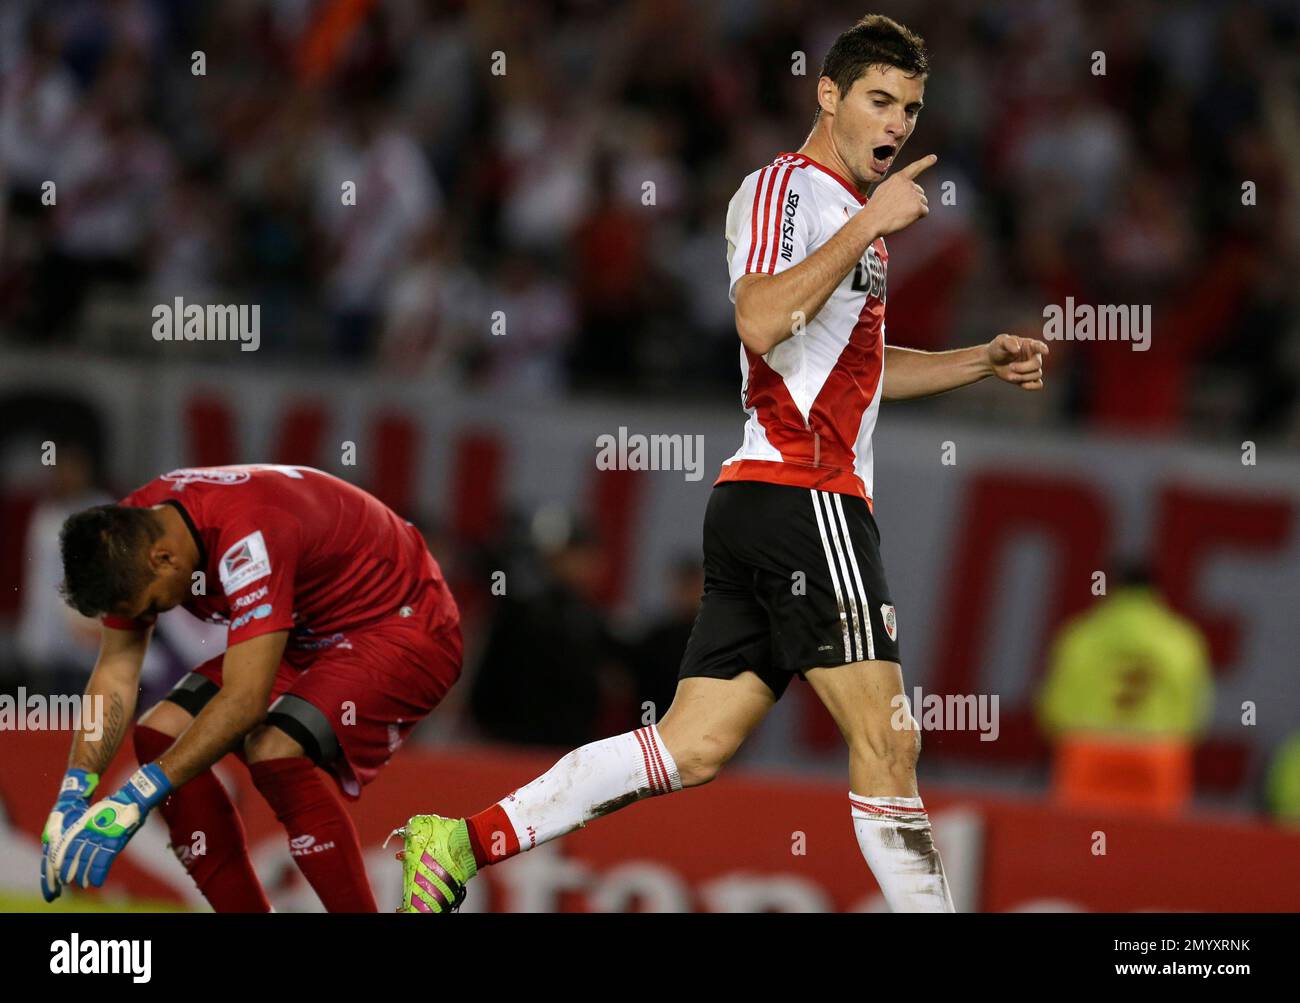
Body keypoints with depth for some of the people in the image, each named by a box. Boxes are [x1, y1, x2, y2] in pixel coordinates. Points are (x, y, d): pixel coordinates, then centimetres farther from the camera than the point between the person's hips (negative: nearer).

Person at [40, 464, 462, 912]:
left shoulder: (248, 536, -36)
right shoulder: (130, 534, -11)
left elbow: (245, 699, -39)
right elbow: (115, 673, -3)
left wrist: (132, 803, -39)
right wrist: (71, 799, -14)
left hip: (402, 628, -9)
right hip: (314, 634, 9)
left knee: (275, 753, -31)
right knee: (160, 736, -5)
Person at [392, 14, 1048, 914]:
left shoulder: (844, 209, 25)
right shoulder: (786, 187, -5)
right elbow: (762, 321, -23)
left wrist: (984, 361, 29)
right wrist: (869, 225, -21)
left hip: (759, 502, 10)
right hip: (804, 494, -10)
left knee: (693, 747, 2)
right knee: (886, 740, -8)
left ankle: (468, 839, -2)